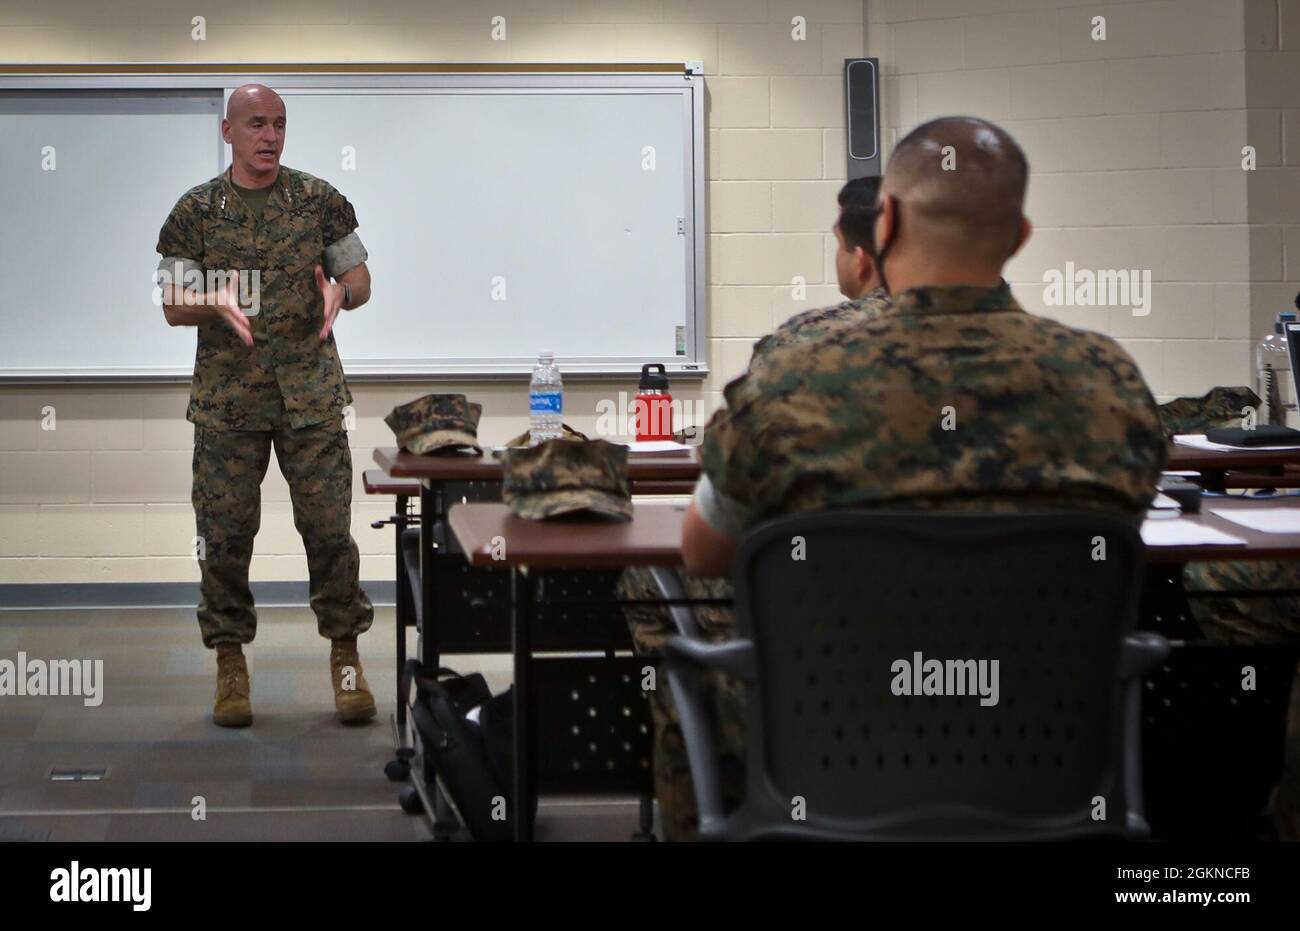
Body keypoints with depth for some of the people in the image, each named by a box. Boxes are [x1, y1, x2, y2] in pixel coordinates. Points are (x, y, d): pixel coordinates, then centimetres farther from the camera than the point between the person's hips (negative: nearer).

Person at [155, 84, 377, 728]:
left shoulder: (318, 201, 6)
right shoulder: (196, 212, 4)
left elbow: (359, 276, 9)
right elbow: (174, 305, 3)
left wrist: (339, 292, -14)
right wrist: (217, 304, -18)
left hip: (311, 392, 0)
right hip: (227, 397, 0)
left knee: (329, 527, -2)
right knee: (226, 532, 2)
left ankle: (345, 657, 9)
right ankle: (230, 664, 14)